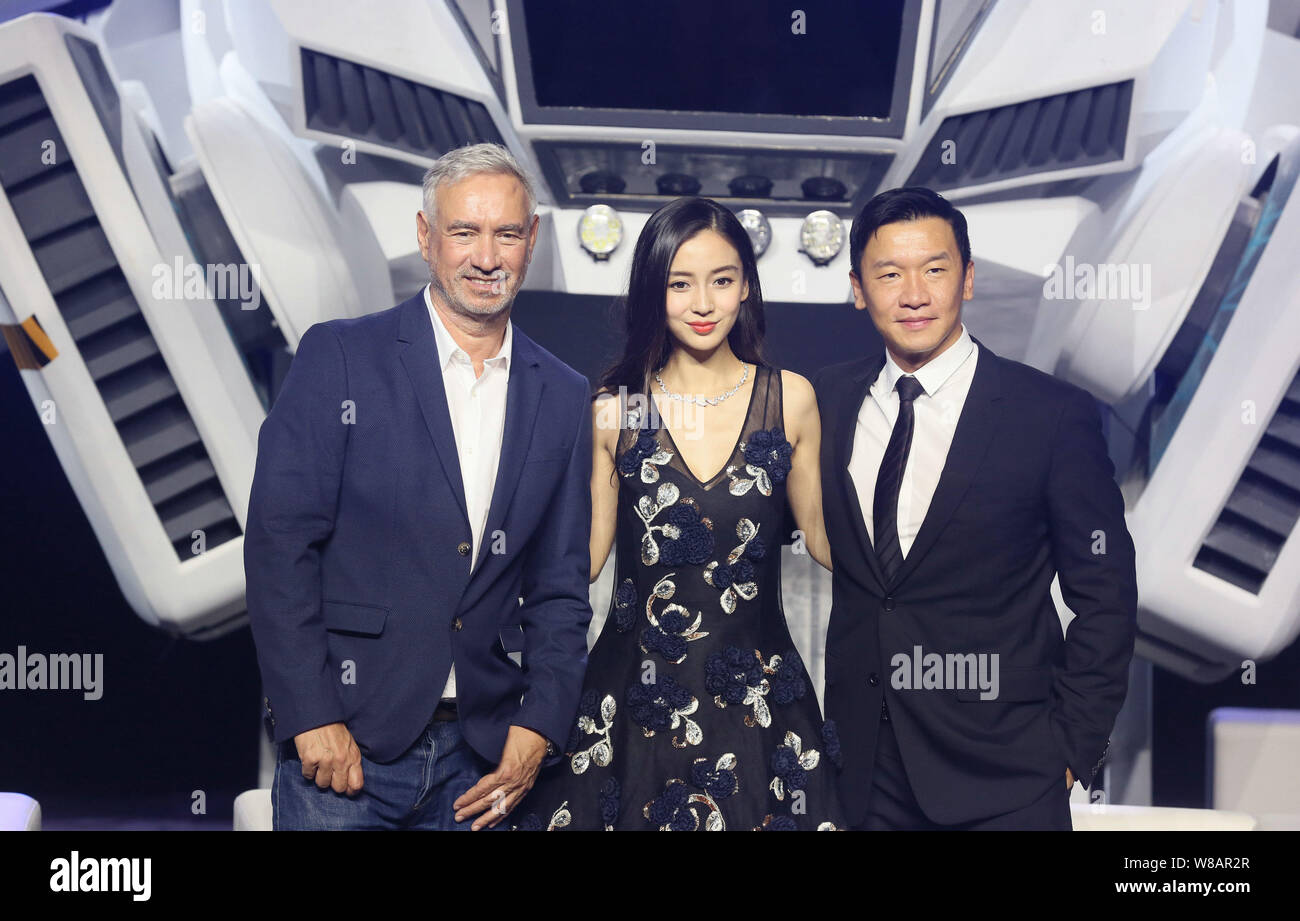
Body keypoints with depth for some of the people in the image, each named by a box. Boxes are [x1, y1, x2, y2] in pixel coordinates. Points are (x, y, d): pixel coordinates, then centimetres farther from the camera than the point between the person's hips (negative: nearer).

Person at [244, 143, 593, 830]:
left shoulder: (563, 397, 7)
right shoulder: (339, 355, -4)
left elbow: (559, 587, 10)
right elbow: (279, 541, -8)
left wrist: (540, 726, -1)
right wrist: (311, 718, -14)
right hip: (342, 744, -3)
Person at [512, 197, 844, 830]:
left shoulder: (790, 398, 0)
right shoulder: (613, 409, -1)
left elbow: (821, 533, 7)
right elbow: (585, 552, 3)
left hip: (756, 695, 1)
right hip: (636, 692, 0)